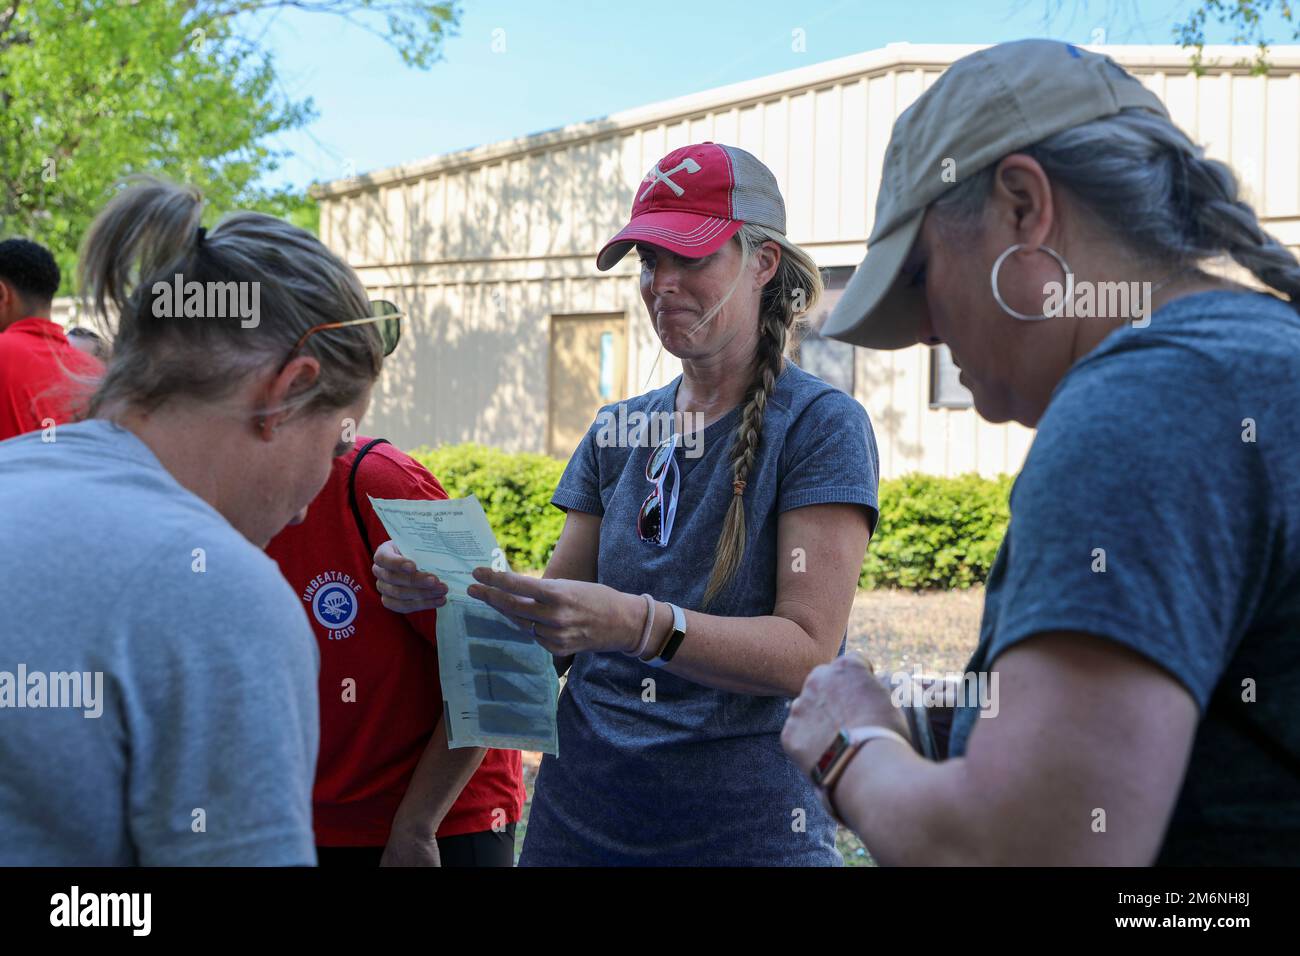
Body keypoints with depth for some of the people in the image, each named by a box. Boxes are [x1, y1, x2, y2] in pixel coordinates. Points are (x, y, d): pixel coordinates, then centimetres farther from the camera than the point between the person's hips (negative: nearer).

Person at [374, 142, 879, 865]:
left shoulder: (821, 425, -8)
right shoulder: (616, 432, 8)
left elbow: (807, 651, -17)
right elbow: (553, 640, 7)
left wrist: (638, 624, -31)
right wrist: (449, 587, -12)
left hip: (749, 829, -5)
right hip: (580, 817, 5)